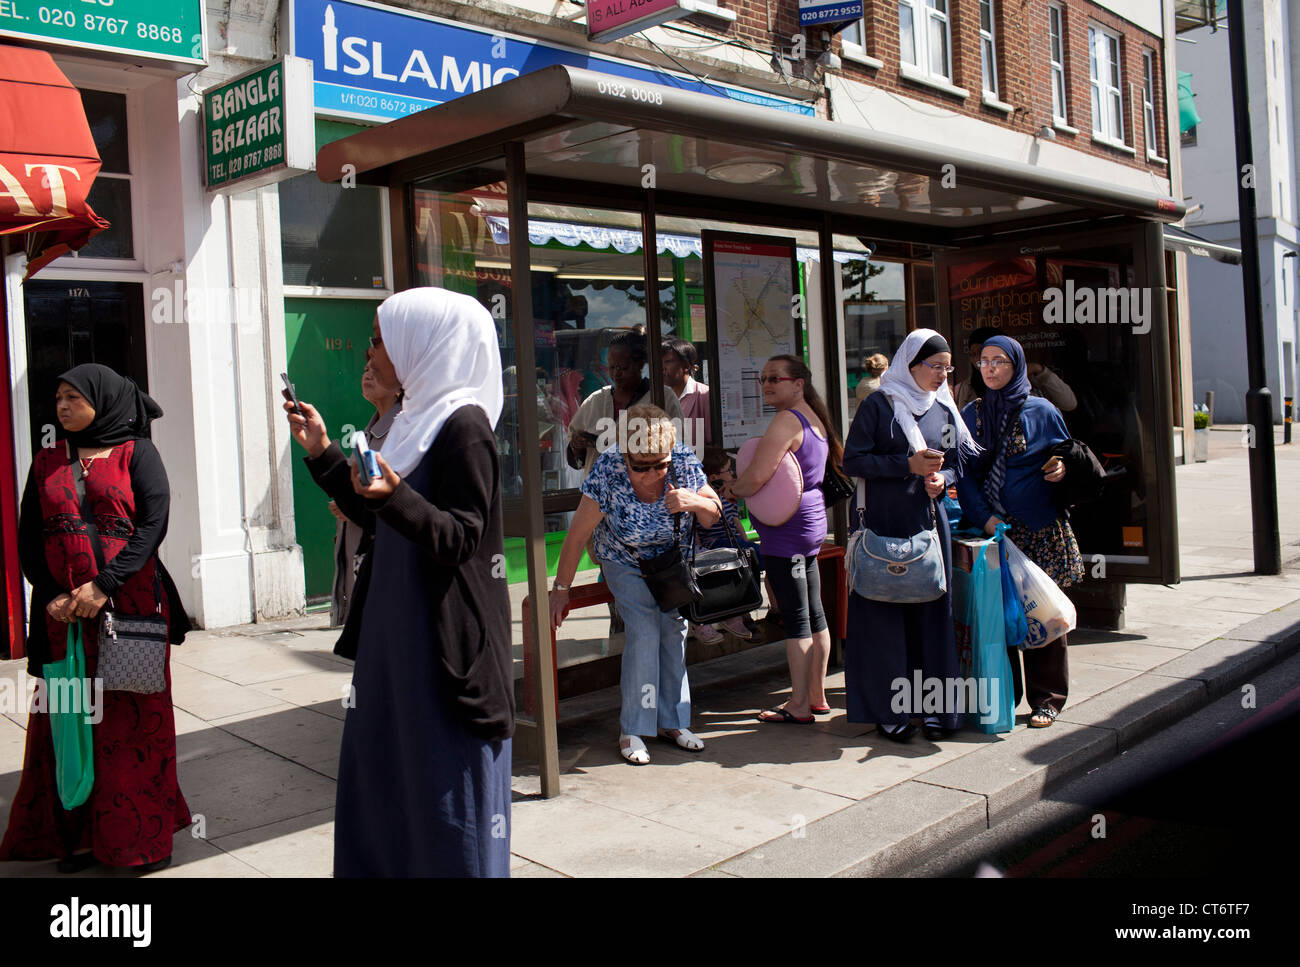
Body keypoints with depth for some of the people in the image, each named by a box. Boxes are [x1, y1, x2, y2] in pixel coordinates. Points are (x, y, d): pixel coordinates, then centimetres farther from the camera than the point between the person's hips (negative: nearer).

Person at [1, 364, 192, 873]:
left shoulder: (137, 454, 2)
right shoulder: (46, 463, 13)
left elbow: (154, 523, -9)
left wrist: (104, 586, -17)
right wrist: (51, 595, -8)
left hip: (131, 609, -3)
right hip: (64, 614, 3)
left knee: (134, 721, 2)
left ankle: (144, 835, 13)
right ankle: (79, 836, 15)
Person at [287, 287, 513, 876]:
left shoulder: (464, 425, -15)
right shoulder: (419, 418, 12)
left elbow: (459, 538, -22)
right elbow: (385, 520, 16)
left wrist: (392, 495, -37)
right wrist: (322, 454, 15)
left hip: (444, 638, -10)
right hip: (398, 631, 10)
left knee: (446, 781, 1)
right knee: (385, 773, 19)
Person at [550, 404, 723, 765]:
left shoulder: (685, 461, -24)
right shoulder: (608, 470, -31)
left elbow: (715, 516, -9)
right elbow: (577, 535, -23)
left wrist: (695, 501, -32)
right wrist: (560, 590, -19)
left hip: (672, 560, 3)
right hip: (625, 562, -3)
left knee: (674, 629, -8)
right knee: (644, 630, -18)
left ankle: (672, 721, 8)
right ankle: (632, 730, -8)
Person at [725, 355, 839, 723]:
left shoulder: (786, 421, -17)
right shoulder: (814, 419, 14)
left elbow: (757, 475, -26)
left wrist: (731, 490, -6)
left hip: (786, 532, -10)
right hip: (810, 527, 10)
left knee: (796, 619, -5)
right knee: (814, 614, 14)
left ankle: (800, 707, 1)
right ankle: (817, 696, 24)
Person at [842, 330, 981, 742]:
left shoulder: (944, 408, 11)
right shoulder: (878, 405, -4)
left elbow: (962, 457, 18)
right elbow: (853, 461, -8)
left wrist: (943, 477, -4)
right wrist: (908, 464, -16)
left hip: (930, 520, 4)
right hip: (885, 522, -4)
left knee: (933, 610, 4)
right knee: (885, 614, -1)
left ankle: (932, 706, 14)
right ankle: (888, 711, 9)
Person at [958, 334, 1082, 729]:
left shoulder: (1041, 411, 2)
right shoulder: (971, 415, 8)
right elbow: (965, 474, 4)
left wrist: (1062, 469, -13)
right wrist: (984, 517, -10)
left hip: (1040, 529, -2)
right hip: (991, 531, 2)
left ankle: (1046, 698, 11)